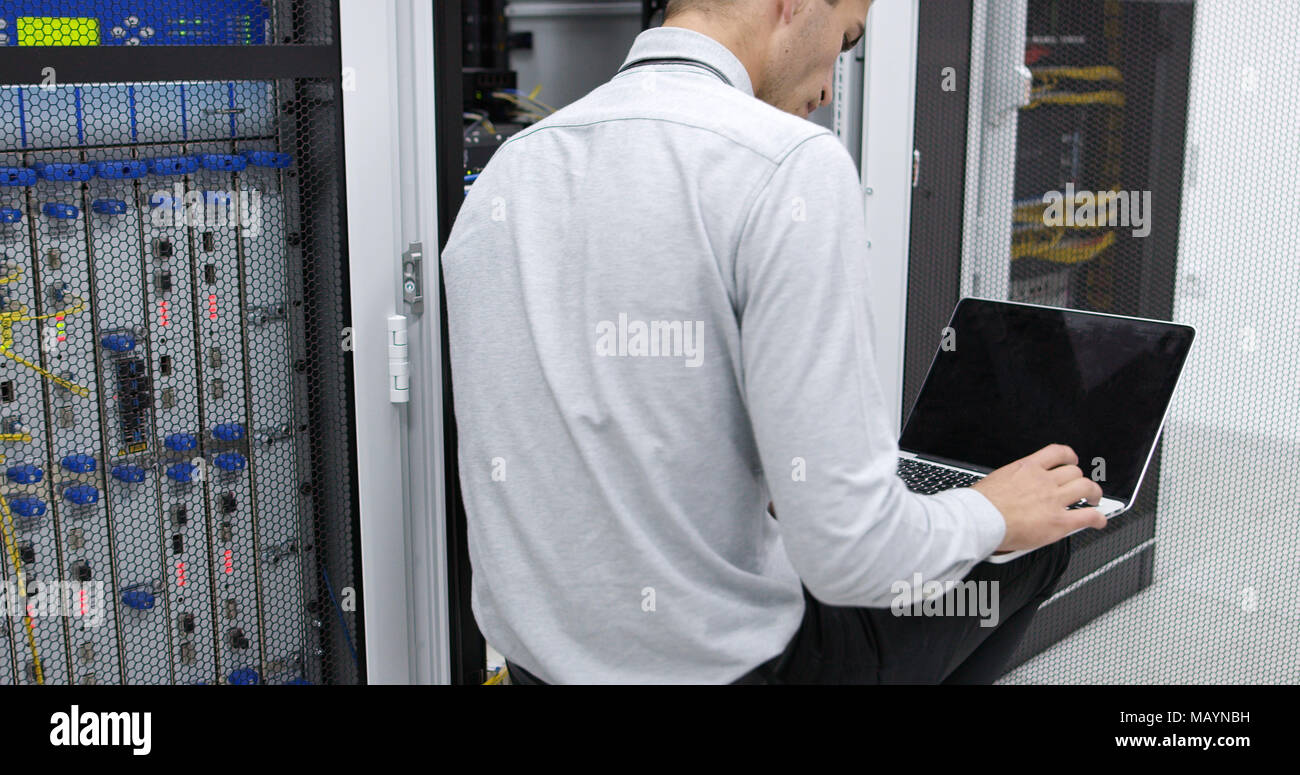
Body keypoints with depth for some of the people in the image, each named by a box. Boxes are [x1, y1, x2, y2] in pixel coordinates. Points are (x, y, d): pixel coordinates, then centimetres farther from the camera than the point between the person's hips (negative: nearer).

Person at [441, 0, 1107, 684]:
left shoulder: (501, 175, 2)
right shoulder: (790, 165, -21)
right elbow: (847, 549, -24)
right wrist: (991, 515, -1)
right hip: (718, 660, -7)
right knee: (1036, 541, 17)